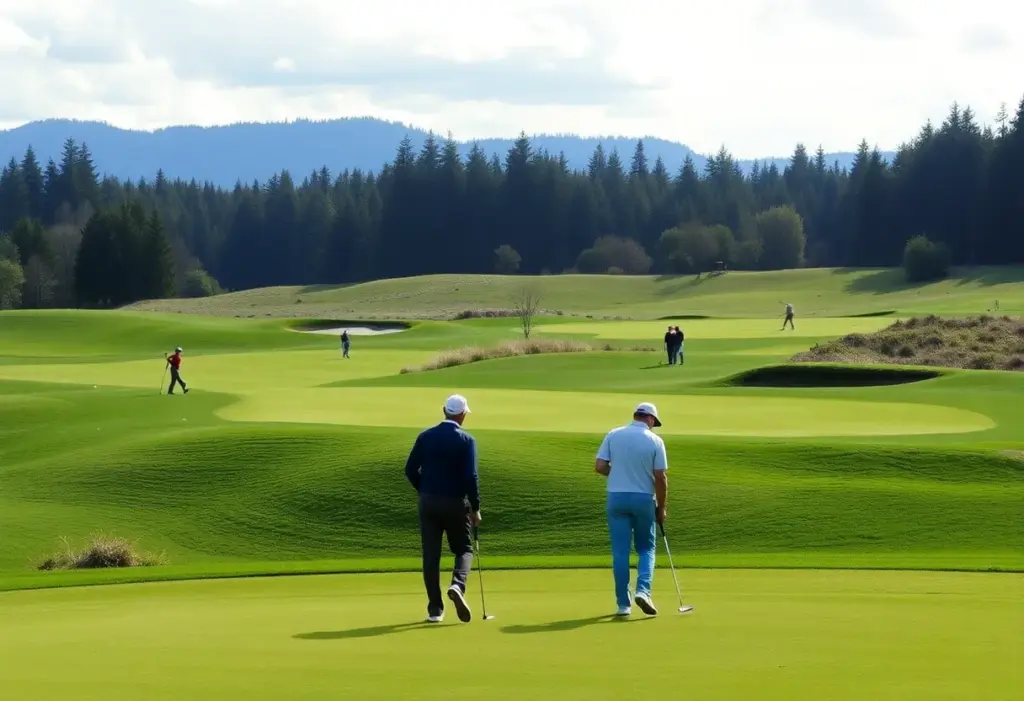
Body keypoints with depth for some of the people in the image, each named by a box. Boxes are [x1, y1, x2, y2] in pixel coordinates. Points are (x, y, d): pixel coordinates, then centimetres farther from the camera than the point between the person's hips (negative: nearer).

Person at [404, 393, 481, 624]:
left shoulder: (425, 437, 1)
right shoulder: (466, 440, -9)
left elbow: (411, 469, 2)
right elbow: (470, 476, -14)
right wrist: (475, 508, -5)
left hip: (428, 501, 2)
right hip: (455, 503, -2)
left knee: (430, 555, 6)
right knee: (464, 549, 12)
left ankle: (435, 609, 5)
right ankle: (457, 585, -18)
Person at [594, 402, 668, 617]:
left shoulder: (613, 435, 1)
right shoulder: (655, 441, -4)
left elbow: (600, 467, -4)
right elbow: (660, 478, -6)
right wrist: (662, 508, 4)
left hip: (617, 497, 1)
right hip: (644, 499, -1)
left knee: (620, 551, 5)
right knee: (646, 548, 12)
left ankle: (623, 603, 5)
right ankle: (643, 591, -9)